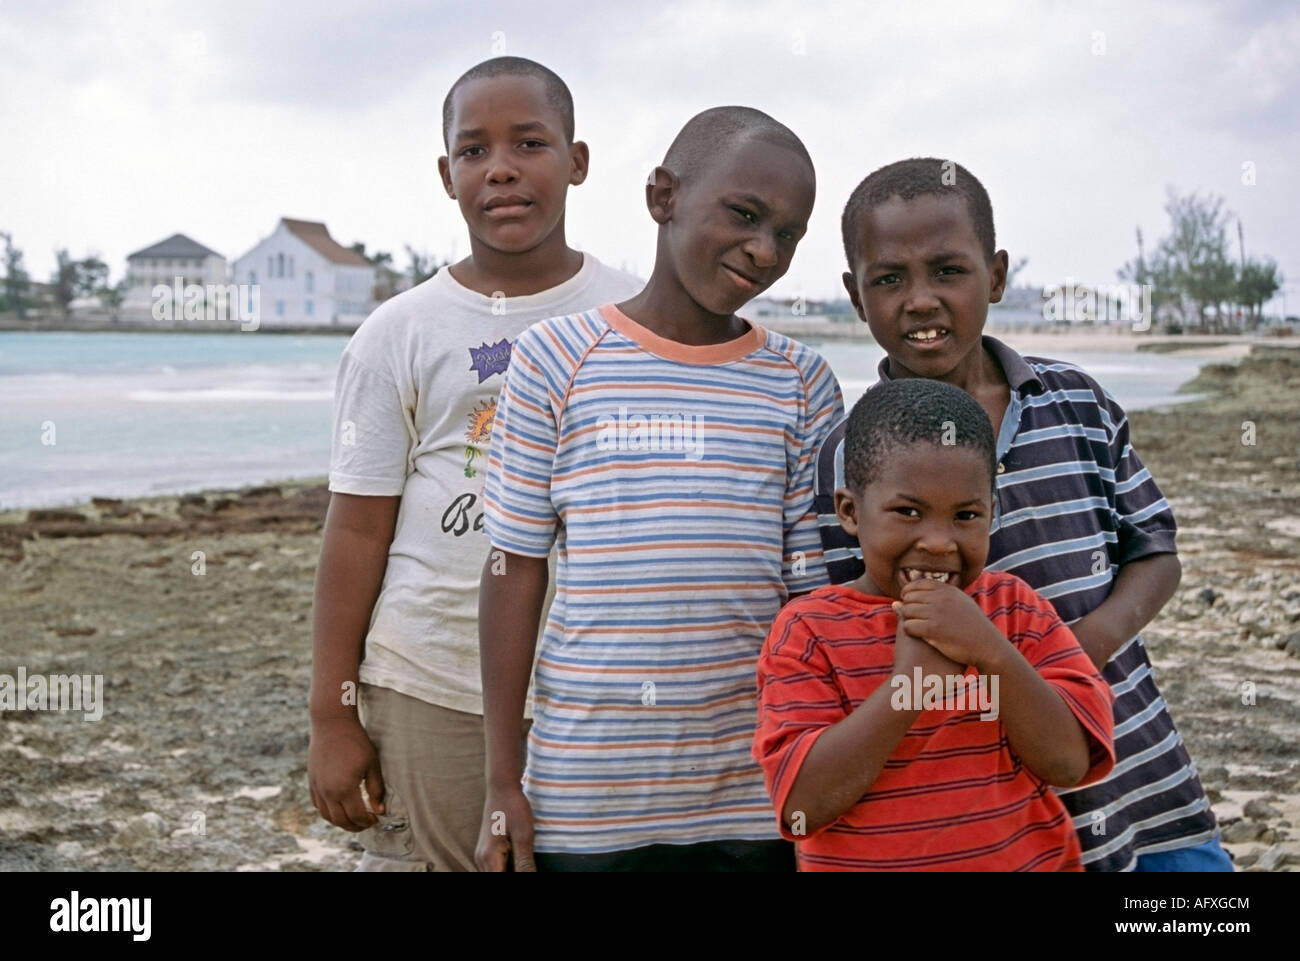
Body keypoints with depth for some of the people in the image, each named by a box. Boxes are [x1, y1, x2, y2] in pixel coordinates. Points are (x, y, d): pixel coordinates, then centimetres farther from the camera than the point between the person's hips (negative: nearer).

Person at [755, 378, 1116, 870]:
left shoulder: (1016, 608, -3)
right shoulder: (809, 630, -10)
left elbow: (1069, 763, -13)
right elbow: (804, 804, -20)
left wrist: (990, 651, -24)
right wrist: (908, 681, -25)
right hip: (862, 862, -1)